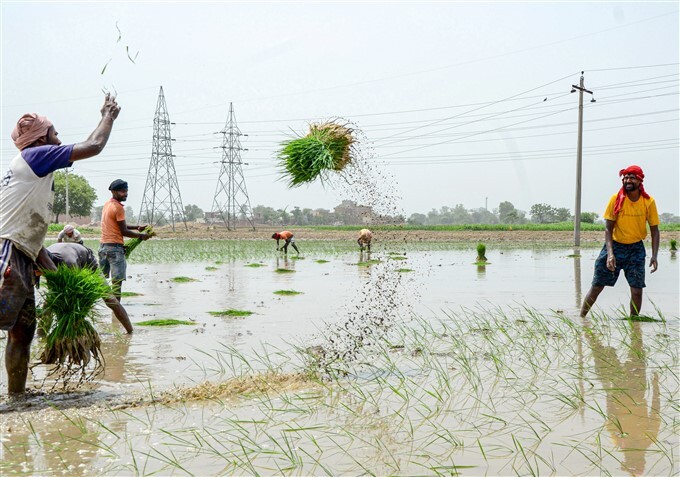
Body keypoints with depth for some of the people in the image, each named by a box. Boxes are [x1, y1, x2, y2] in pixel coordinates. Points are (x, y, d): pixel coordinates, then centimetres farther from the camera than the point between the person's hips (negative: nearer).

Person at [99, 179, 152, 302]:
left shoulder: (107, 204, 14)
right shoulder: (118, 208, -13)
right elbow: (124, 231, -12)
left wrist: (137, 227, 16)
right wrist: (141, 236, -1)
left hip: (103, 245, 9)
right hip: (115, 247, -9)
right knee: (117, 280, -7)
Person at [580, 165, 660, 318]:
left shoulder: (649, 202, -7)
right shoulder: (616, 199, -10)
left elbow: (654, 231, 0)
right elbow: (608, 228, -9)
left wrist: (654, 256, -11)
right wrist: (610, 253, -20)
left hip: (636, 248, 1)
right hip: (615, 246, -1)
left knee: (637, 290, -5)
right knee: (596, 287, 1)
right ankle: (581, 318, 14)